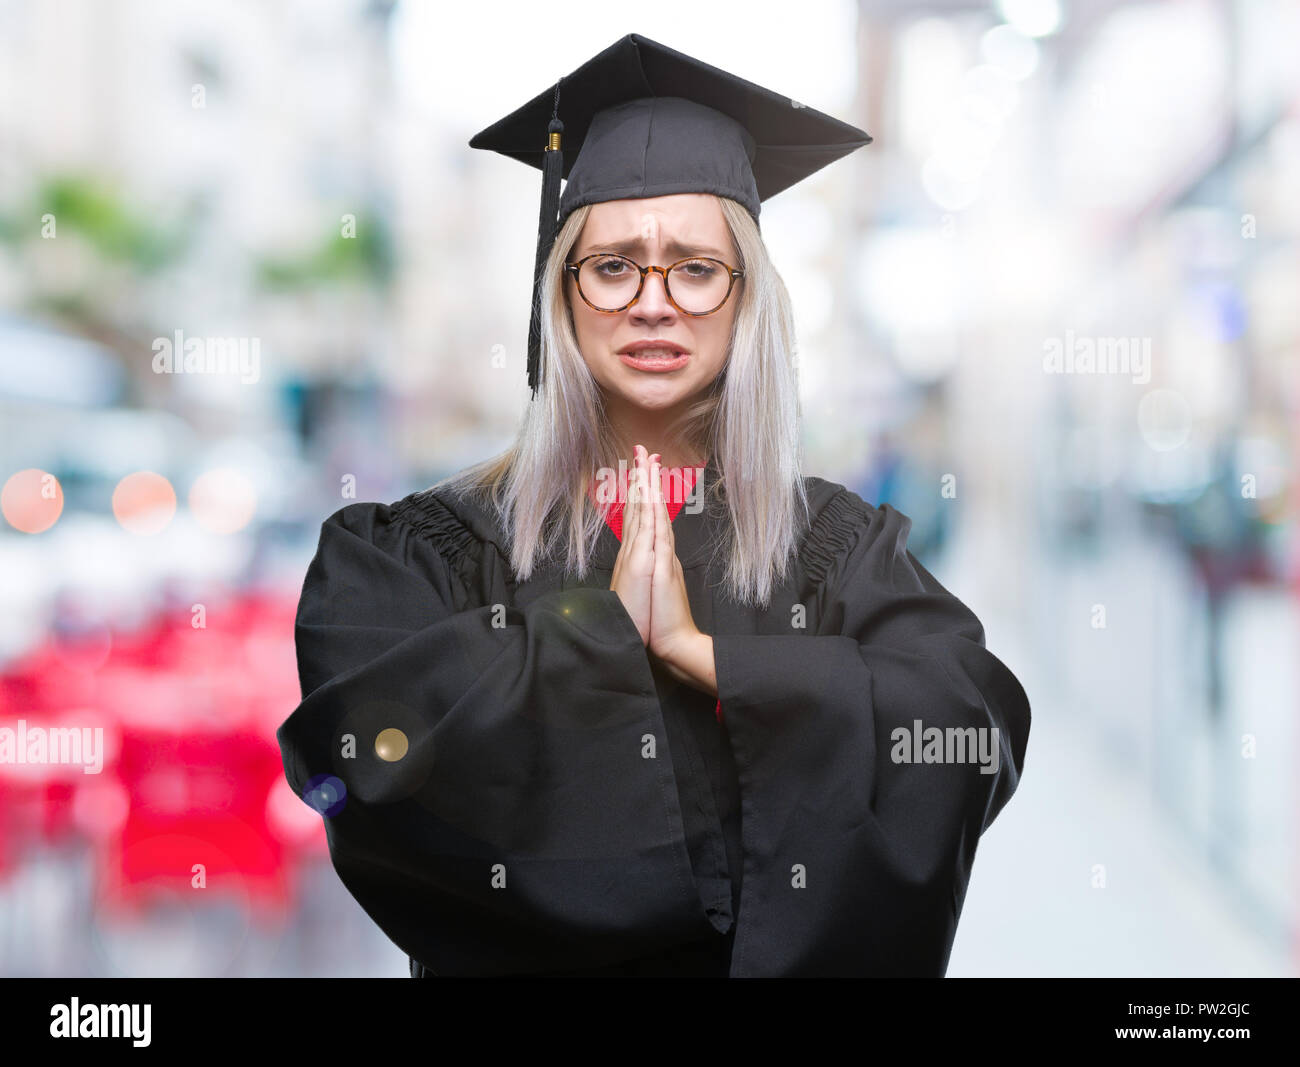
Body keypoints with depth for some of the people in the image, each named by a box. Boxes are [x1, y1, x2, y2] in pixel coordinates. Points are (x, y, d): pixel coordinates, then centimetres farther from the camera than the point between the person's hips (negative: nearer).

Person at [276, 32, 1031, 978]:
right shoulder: (436, 550, 0)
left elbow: (979, 734, -12)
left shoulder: (843, 550, 2)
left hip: (784, 958, 1)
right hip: (526, 954, 0)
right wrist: (603, 625, -11)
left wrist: (699, 650, -15)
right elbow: (359, 739, -15)